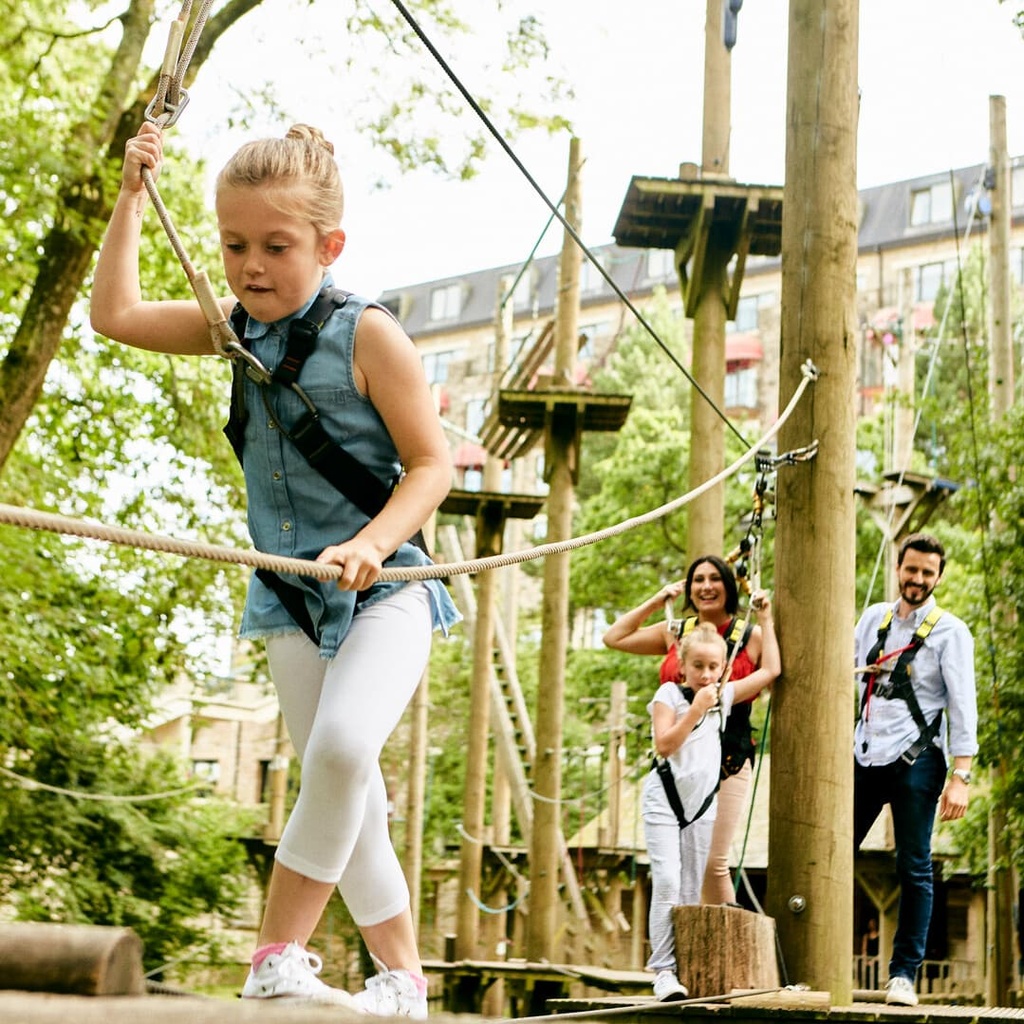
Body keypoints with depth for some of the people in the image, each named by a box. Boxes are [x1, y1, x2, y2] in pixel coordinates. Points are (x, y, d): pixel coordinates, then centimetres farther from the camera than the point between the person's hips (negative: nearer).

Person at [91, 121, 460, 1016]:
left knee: (343, 748, -29)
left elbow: (431, 463, -11)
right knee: (347, 799, 7)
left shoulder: (368, 335, -11)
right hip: (290, 598, 6)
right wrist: (131, 198, 9)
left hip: (385, 588, -5)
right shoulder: (238, 330, 6)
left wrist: (372, 544, -26)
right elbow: (115, 314, 12)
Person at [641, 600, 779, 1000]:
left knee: (693, 891, 4)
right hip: (664, 801, -5)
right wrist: (696, 709, -18)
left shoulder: (724, 695, 8)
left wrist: (765, 620, 10)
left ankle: (688, 967, 6)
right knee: (667, 882, -15)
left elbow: (771, 670, 9)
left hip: (702, 804, 5)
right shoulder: (669, 694, -4)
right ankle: (663, 969, -14)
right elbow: (664, 745, -15)